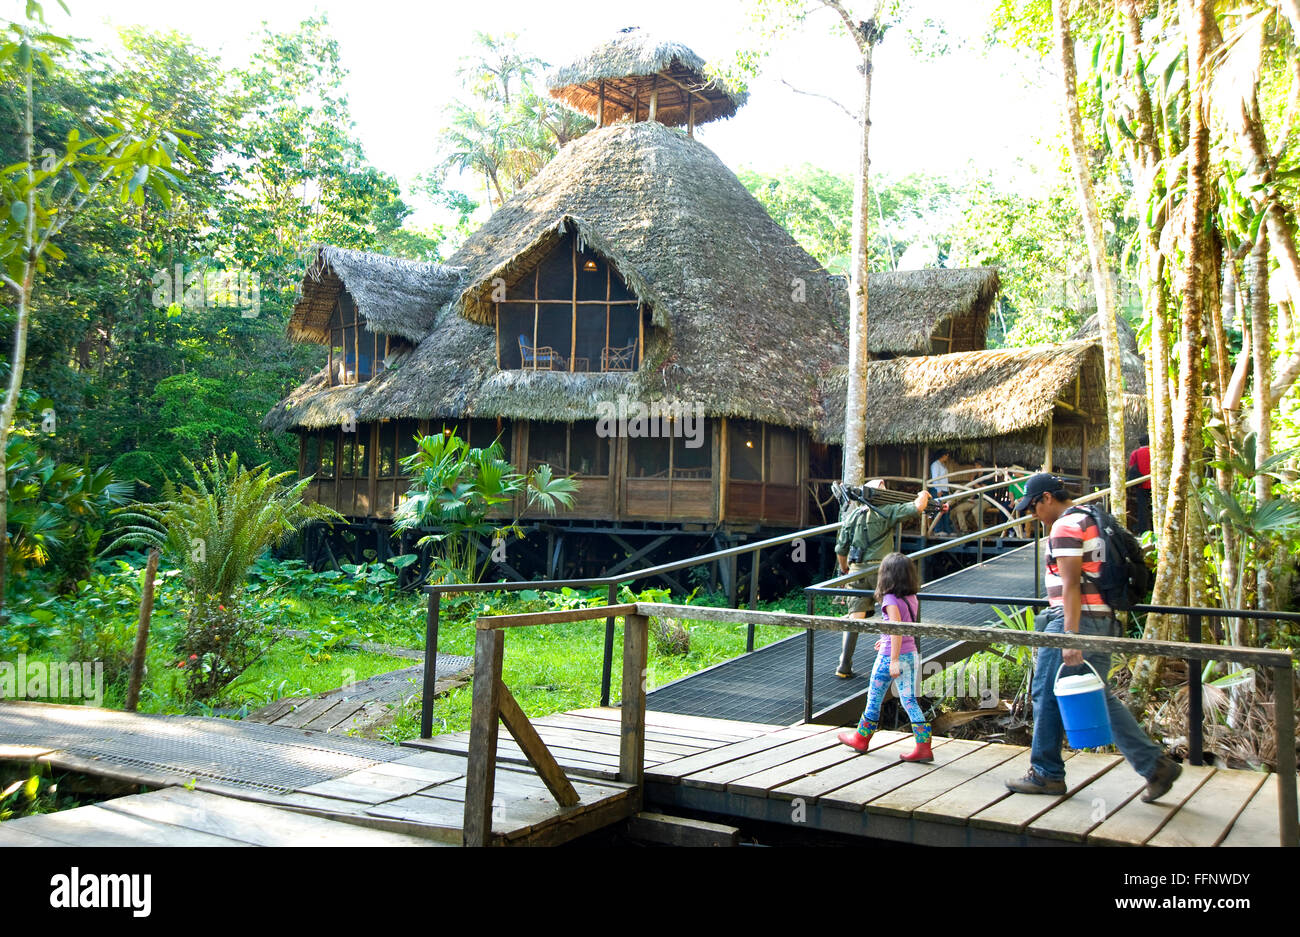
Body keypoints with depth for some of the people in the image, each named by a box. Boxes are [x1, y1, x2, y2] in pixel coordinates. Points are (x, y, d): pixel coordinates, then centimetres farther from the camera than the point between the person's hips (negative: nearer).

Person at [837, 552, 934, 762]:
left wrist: (894, 660, -24)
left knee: (874, 699, 11)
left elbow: (897, 629, -24)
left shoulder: (891, 600, -17)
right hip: (911, 654, 7)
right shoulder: (912, 598, 5)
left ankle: (861, 738, 27)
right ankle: (924, 747, 3)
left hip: (889, 657, -7)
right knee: (910, 701, 8)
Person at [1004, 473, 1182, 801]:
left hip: (1074, 620, -10)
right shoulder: (1091, 520, 17)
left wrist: (1070, 637, -23)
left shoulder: (1065, 527, -12)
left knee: (1046, 694, 2)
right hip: (1101, 619, 10)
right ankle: (1155, 765, 7)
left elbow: (1071, 586, -20)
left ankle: (1046, 774, 10)